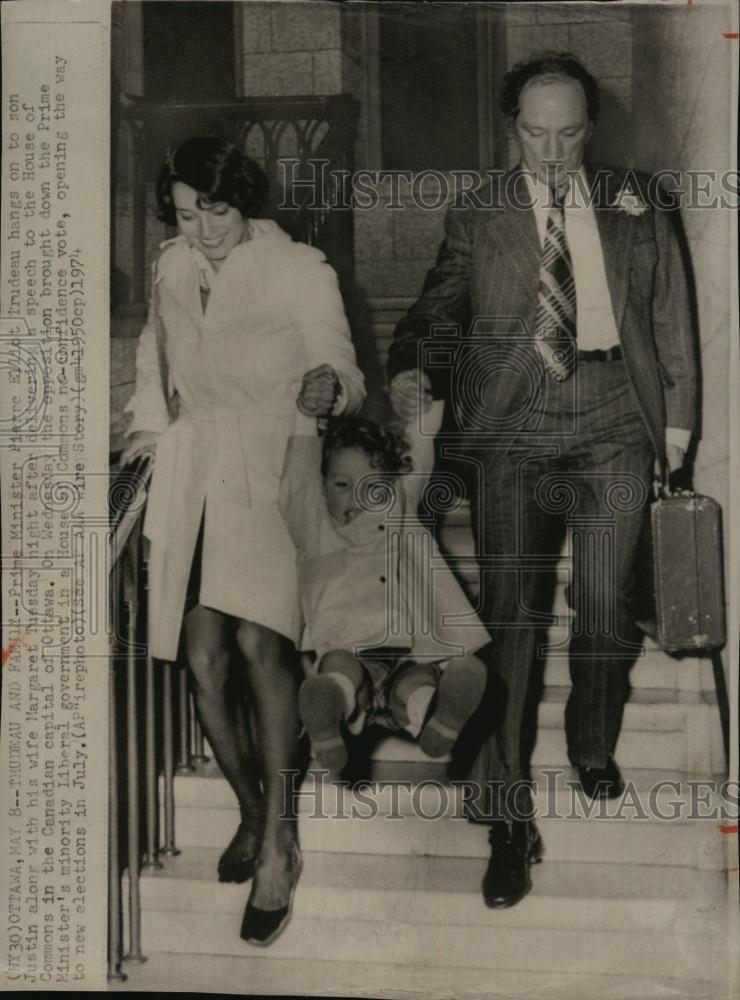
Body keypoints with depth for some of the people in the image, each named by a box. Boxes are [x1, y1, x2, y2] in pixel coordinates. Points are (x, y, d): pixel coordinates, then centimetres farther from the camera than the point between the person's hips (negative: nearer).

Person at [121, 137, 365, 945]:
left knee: (257, 642, -20)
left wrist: (329, 387, -28)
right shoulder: (170, 270, 10)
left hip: (269, 475, -4)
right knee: (203, 658, -1)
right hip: (191, 477, 4)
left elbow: (340, 369, -5)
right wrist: (148, 427, 16)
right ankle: (251, 811, 20)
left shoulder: (299, 271, -4)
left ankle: (278, 837, -10)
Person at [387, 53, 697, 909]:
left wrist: (677, 415, 12)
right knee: (507, 616, -8)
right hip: (514, 426, -1)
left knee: (604, 609, -1)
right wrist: (411, 369, -15)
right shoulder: (476, 218, 9)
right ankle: (508, 822, -3)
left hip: (614, 420, 1)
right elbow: (434, 312, 7)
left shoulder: (635, 202, 12)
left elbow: (670, 312, 15)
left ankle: (593, 746, 31)